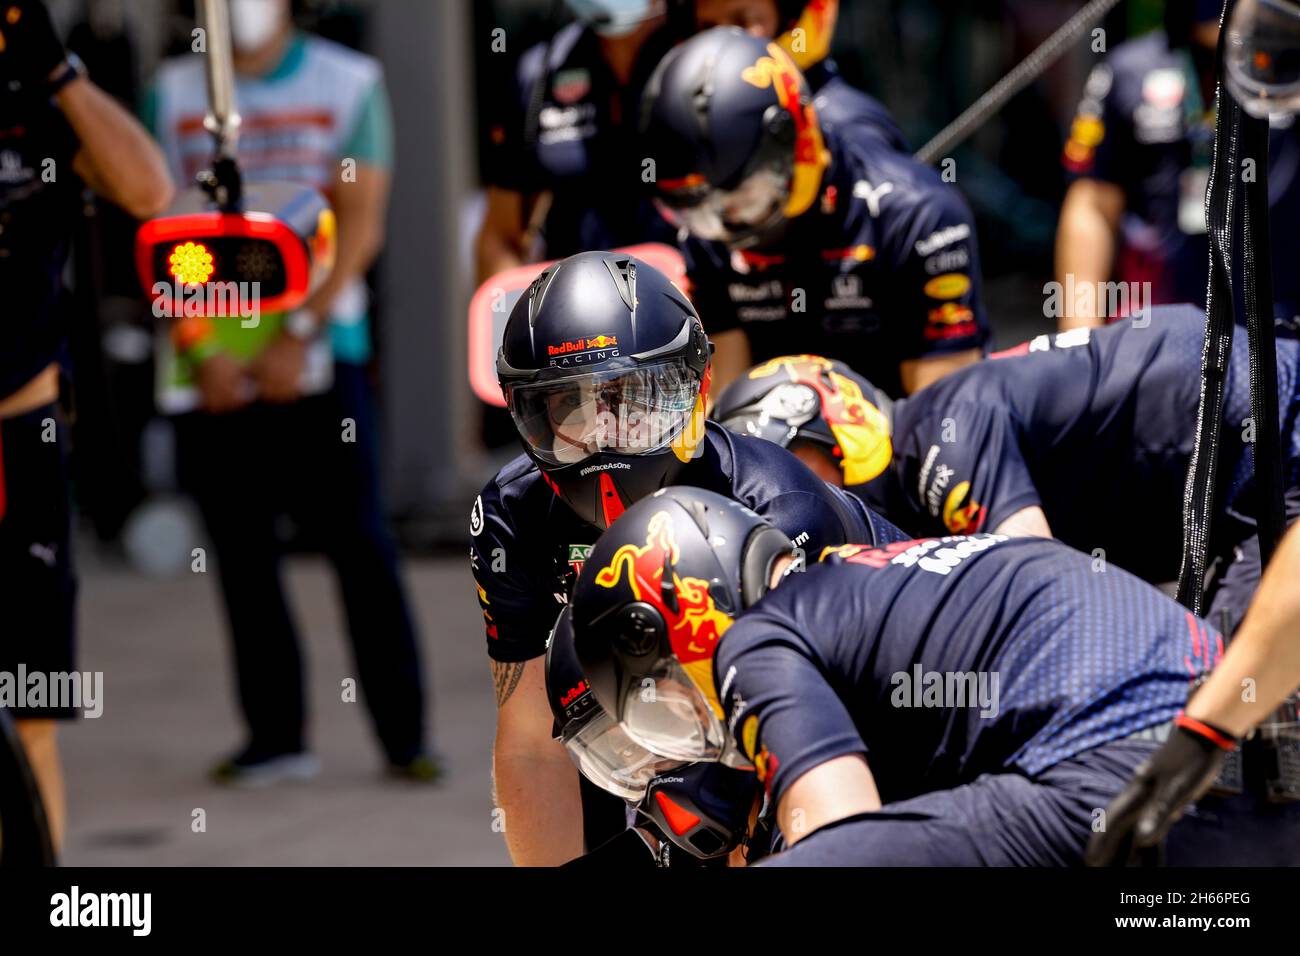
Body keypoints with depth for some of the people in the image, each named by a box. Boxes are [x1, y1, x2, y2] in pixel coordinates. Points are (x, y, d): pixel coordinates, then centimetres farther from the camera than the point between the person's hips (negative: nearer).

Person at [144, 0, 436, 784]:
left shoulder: (348, 84, 2)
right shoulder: (175, 94, 7)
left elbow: (359, 224, -4)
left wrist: (300, 335, -13)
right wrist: (200, 351, -6)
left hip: (317, 354, -2)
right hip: (211, 361, 2)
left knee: (360, 545, -3)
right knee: (242, 552, 5)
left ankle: (405, 734, 1)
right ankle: (276, 735, 13)